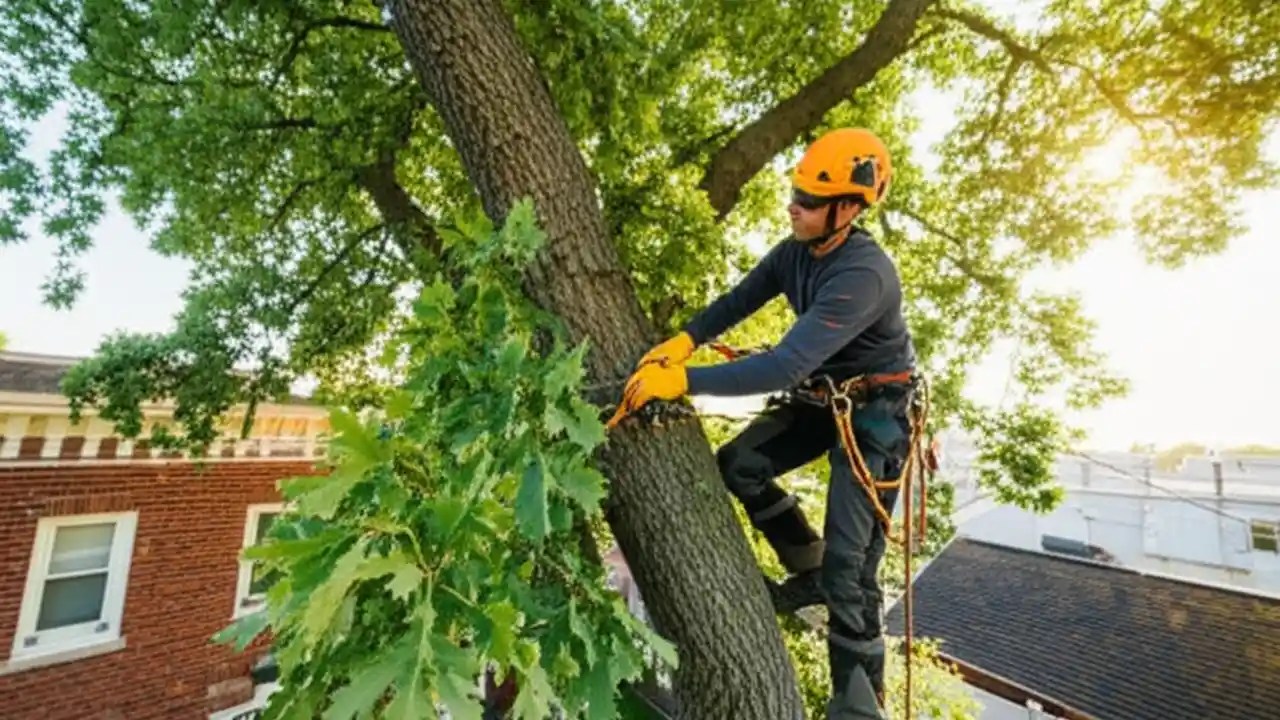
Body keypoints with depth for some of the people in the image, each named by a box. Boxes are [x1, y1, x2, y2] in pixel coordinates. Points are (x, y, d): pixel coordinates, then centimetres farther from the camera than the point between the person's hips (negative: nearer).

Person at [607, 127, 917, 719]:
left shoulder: (864, 275, -31)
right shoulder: (797, 251, -5)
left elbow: (787, 366, -39)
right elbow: (738, 300, -2)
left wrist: (685, 381, -40)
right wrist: (682, 341, -19)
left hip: (875, 410, -7)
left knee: (848, 569, -7)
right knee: (737, 465, -3)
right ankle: (809, 570, 19)